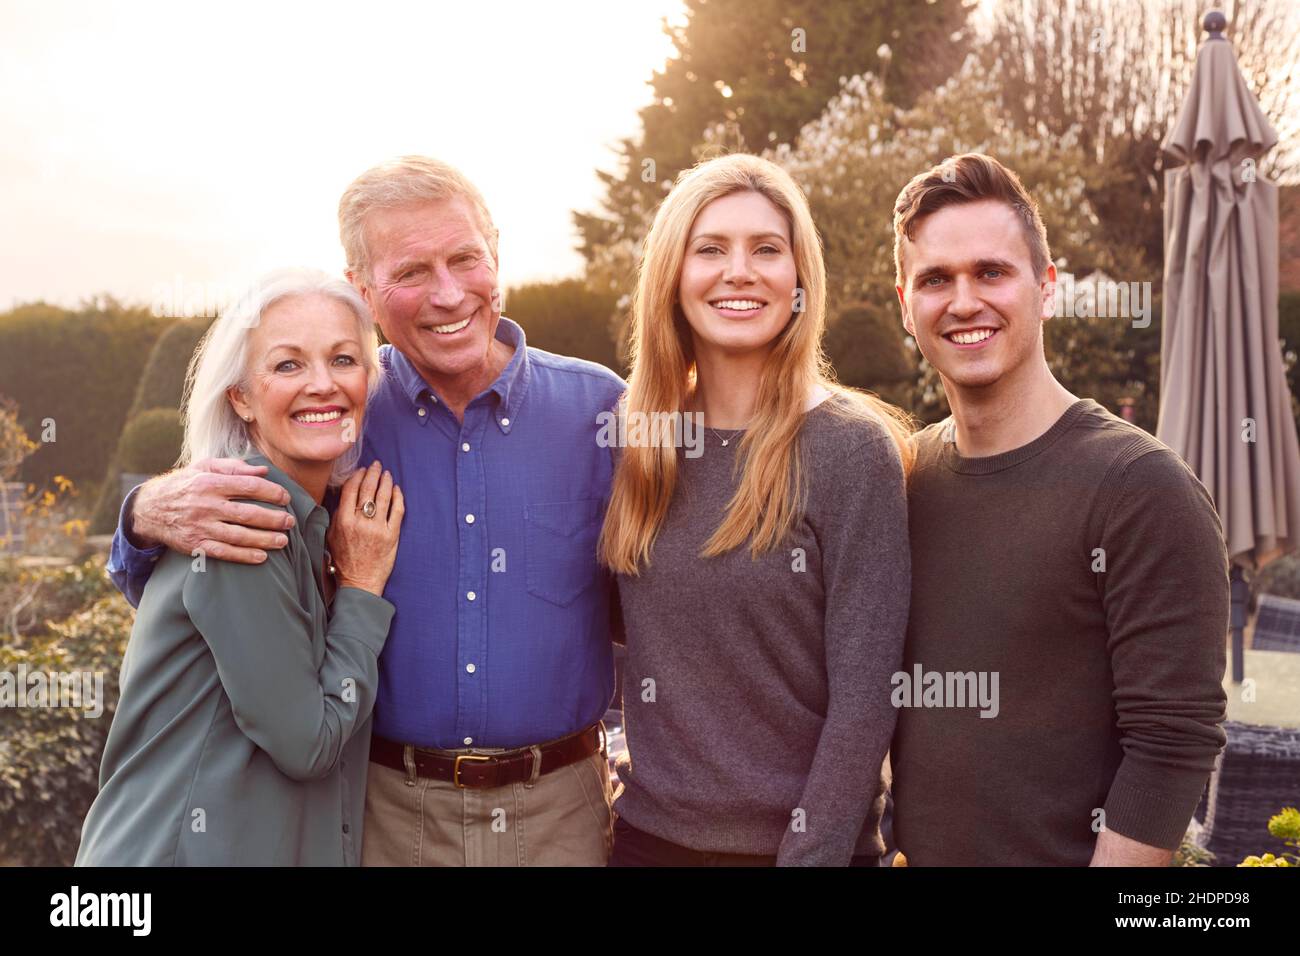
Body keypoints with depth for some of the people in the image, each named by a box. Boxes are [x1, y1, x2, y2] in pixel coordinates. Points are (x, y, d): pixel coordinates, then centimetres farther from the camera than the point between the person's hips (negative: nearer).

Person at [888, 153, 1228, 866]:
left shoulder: (1141, 487, -16)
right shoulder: (897, 480, 0)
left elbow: (1174, 742, -17)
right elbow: (867, 709, 7)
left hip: (1066, 851, -4)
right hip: (914, 850, 5)